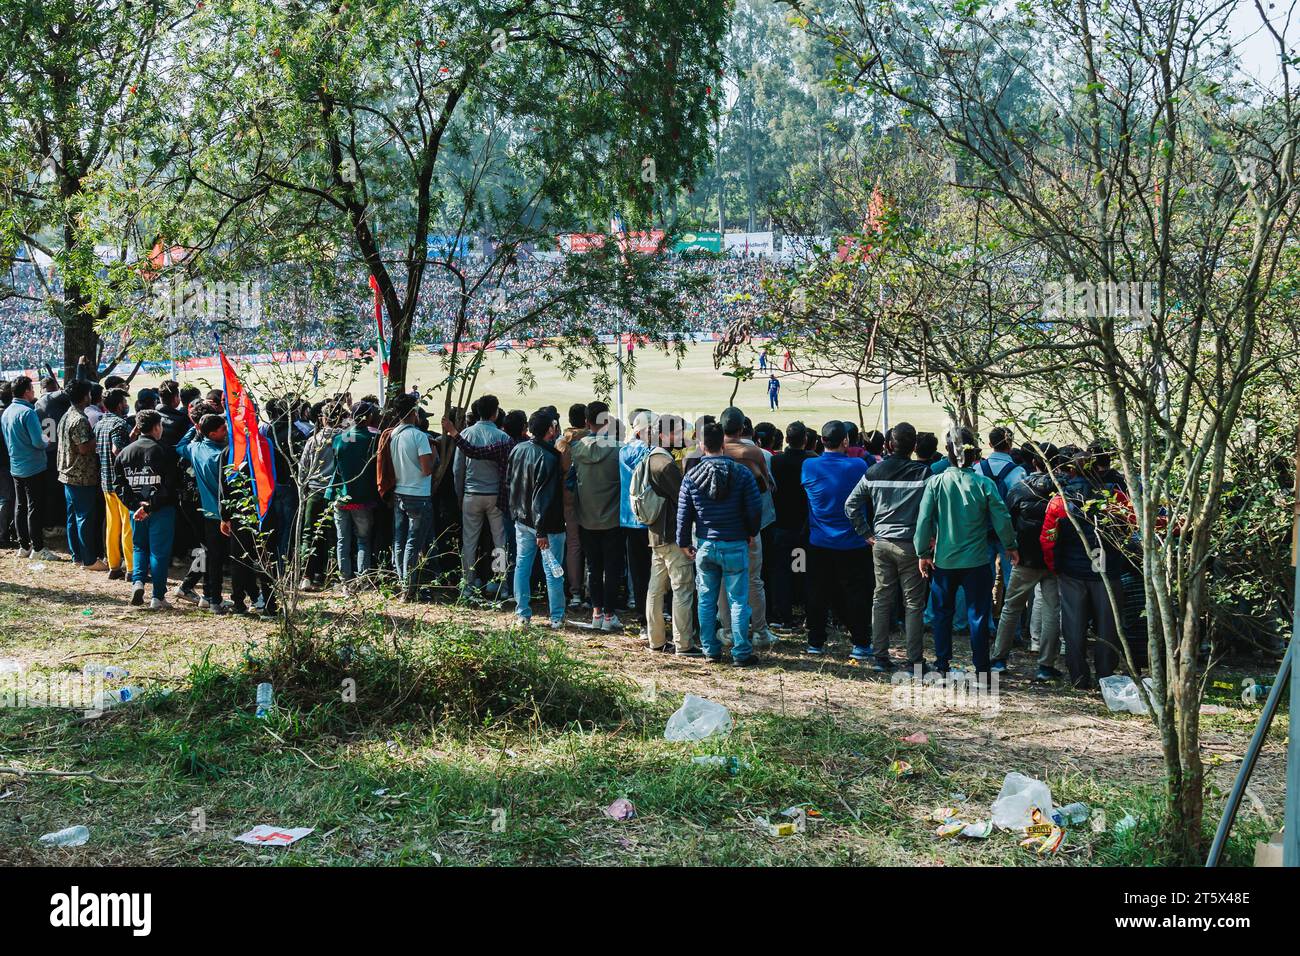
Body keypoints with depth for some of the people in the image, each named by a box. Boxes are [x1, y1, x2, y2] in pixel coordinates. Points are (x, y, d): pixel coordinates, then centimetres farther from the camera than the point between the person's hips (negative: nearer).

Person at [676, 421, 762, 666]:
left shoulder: (692, 476, -3)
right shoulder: (742, 473, -9)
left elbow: (683, 514, 2)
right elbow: (755, 508, -6)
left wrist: (684, 542, 14)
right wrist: (752, 532, 12)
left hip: (705, 545, 2)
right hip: (735, 545, -2)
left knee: (707, 600, 12)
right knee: (738, 600, 3)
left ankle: (710, 650, 16)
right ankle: (741, 653, 3)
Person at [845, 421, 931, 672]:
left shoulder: (874, 472, 2)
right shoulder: (923, 472, -10)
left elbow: (851, 504, 4)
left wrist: (866, 533, 7)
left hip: (881, 543, 4)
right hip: (911, 545, -3)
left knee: (881, 599, 12)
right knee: (913, 603, 4)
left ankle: (880, 655, 16)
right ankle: (915, 660, 6)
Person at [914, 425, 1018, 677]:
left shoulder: (936, 482, -9)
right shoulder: (985, 484, -10)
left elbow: (923, 521, -9)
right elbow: (1002, 521, -5)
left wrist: (922, 553, 3)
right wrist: (1011, 547, 12)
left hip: (943, 561, 1)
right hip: (977, 561, -1)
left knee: (943, 612, 15)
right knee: (978, 615, 7)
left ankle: (942, 666, 19)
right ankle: (981, 670, 10)